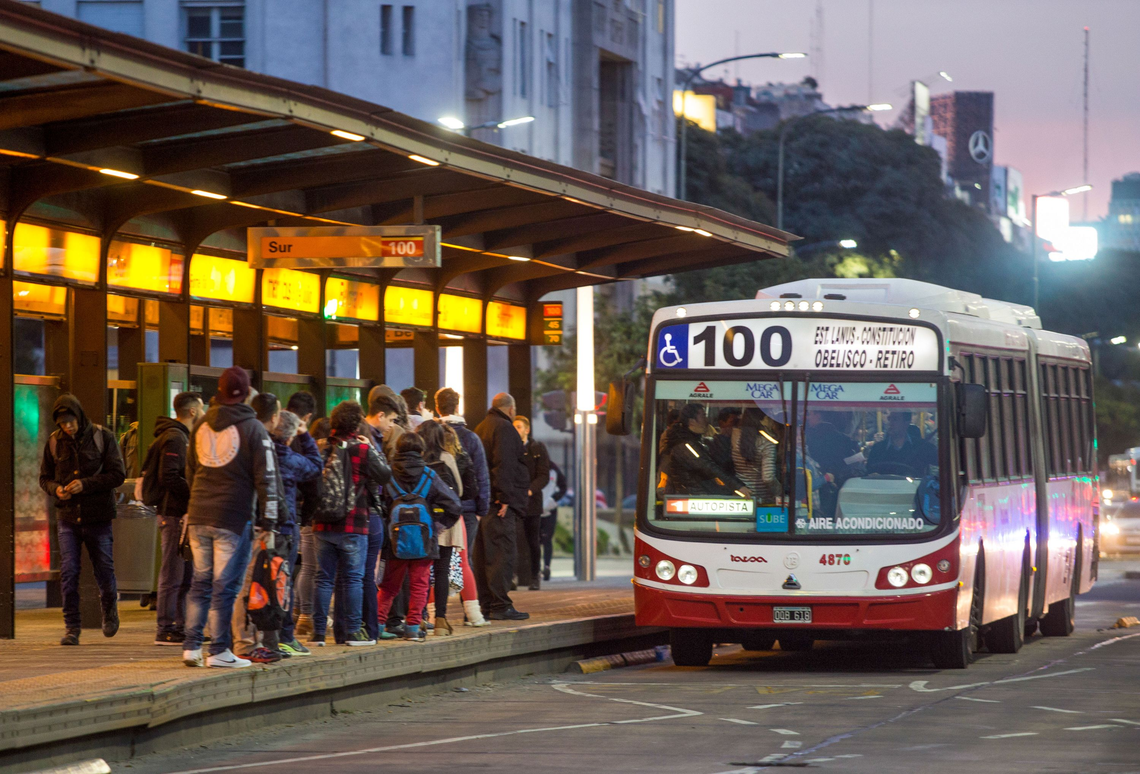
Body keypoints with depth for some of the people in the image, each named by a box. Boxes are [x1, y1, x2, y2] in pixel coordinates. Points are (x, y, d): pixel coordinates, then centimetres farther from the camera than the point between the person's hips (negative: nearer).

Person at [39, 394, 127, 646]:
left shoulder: (103, 438, -4)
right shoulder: (54, 442, 4)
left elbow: (118, 474, -8)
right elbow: (45, 477, 12)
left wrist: (85, 484, -20)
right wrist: (55, 489, -12)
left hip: (98, 518, -2)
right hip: (68, 518, 2)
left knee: (104, 571, 7)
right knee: (68, 573, -7)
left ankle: (110, 609, 36)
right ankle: (71, 627, 0)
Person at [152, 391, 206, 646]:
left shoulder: (182, 437, 20)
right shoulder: (174, 438, -14)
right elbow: (168, 478, -22)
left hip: (182, 514, 11)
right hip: (175, 514, -11)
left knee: (185, 574, 13)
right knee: (173, 574, -7)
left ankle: (180, 627, 18)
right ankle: (165, 629, -5)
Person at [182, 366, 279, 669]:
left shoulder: (201, 426, 11)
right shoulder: (252, 428, -5)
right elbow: (265, 477, -6)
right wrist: (268, 520, -3)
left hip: (199, 517, 5)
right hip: (234, 517, -5)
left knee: (200, 582, 12)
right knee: (225, 585, -2)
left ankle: (191, 647, 10)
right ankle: (219, 650, 0)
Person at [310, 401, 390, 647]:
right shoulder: (362, 449, -10)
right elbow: (385, 476, -2)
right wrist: (372, 449, 7)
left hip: (323, 524, 3)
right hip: (353, 525, -3)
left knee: (324, 578, 8)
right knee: (353, 578, 4)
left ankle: (318, 631, 6)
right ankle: (353, 631, 3)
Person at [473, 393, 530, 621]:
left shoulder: (481, 428, 21)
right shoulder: (504, 428, -8)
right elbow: (503, 465, -19)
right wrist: (504, 497, -21)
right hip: (499, 503, -9)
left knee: (483, 554, 10)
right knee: (502, 553, -9)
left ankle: (485, 605, 12)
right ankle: (500, 606, -12)